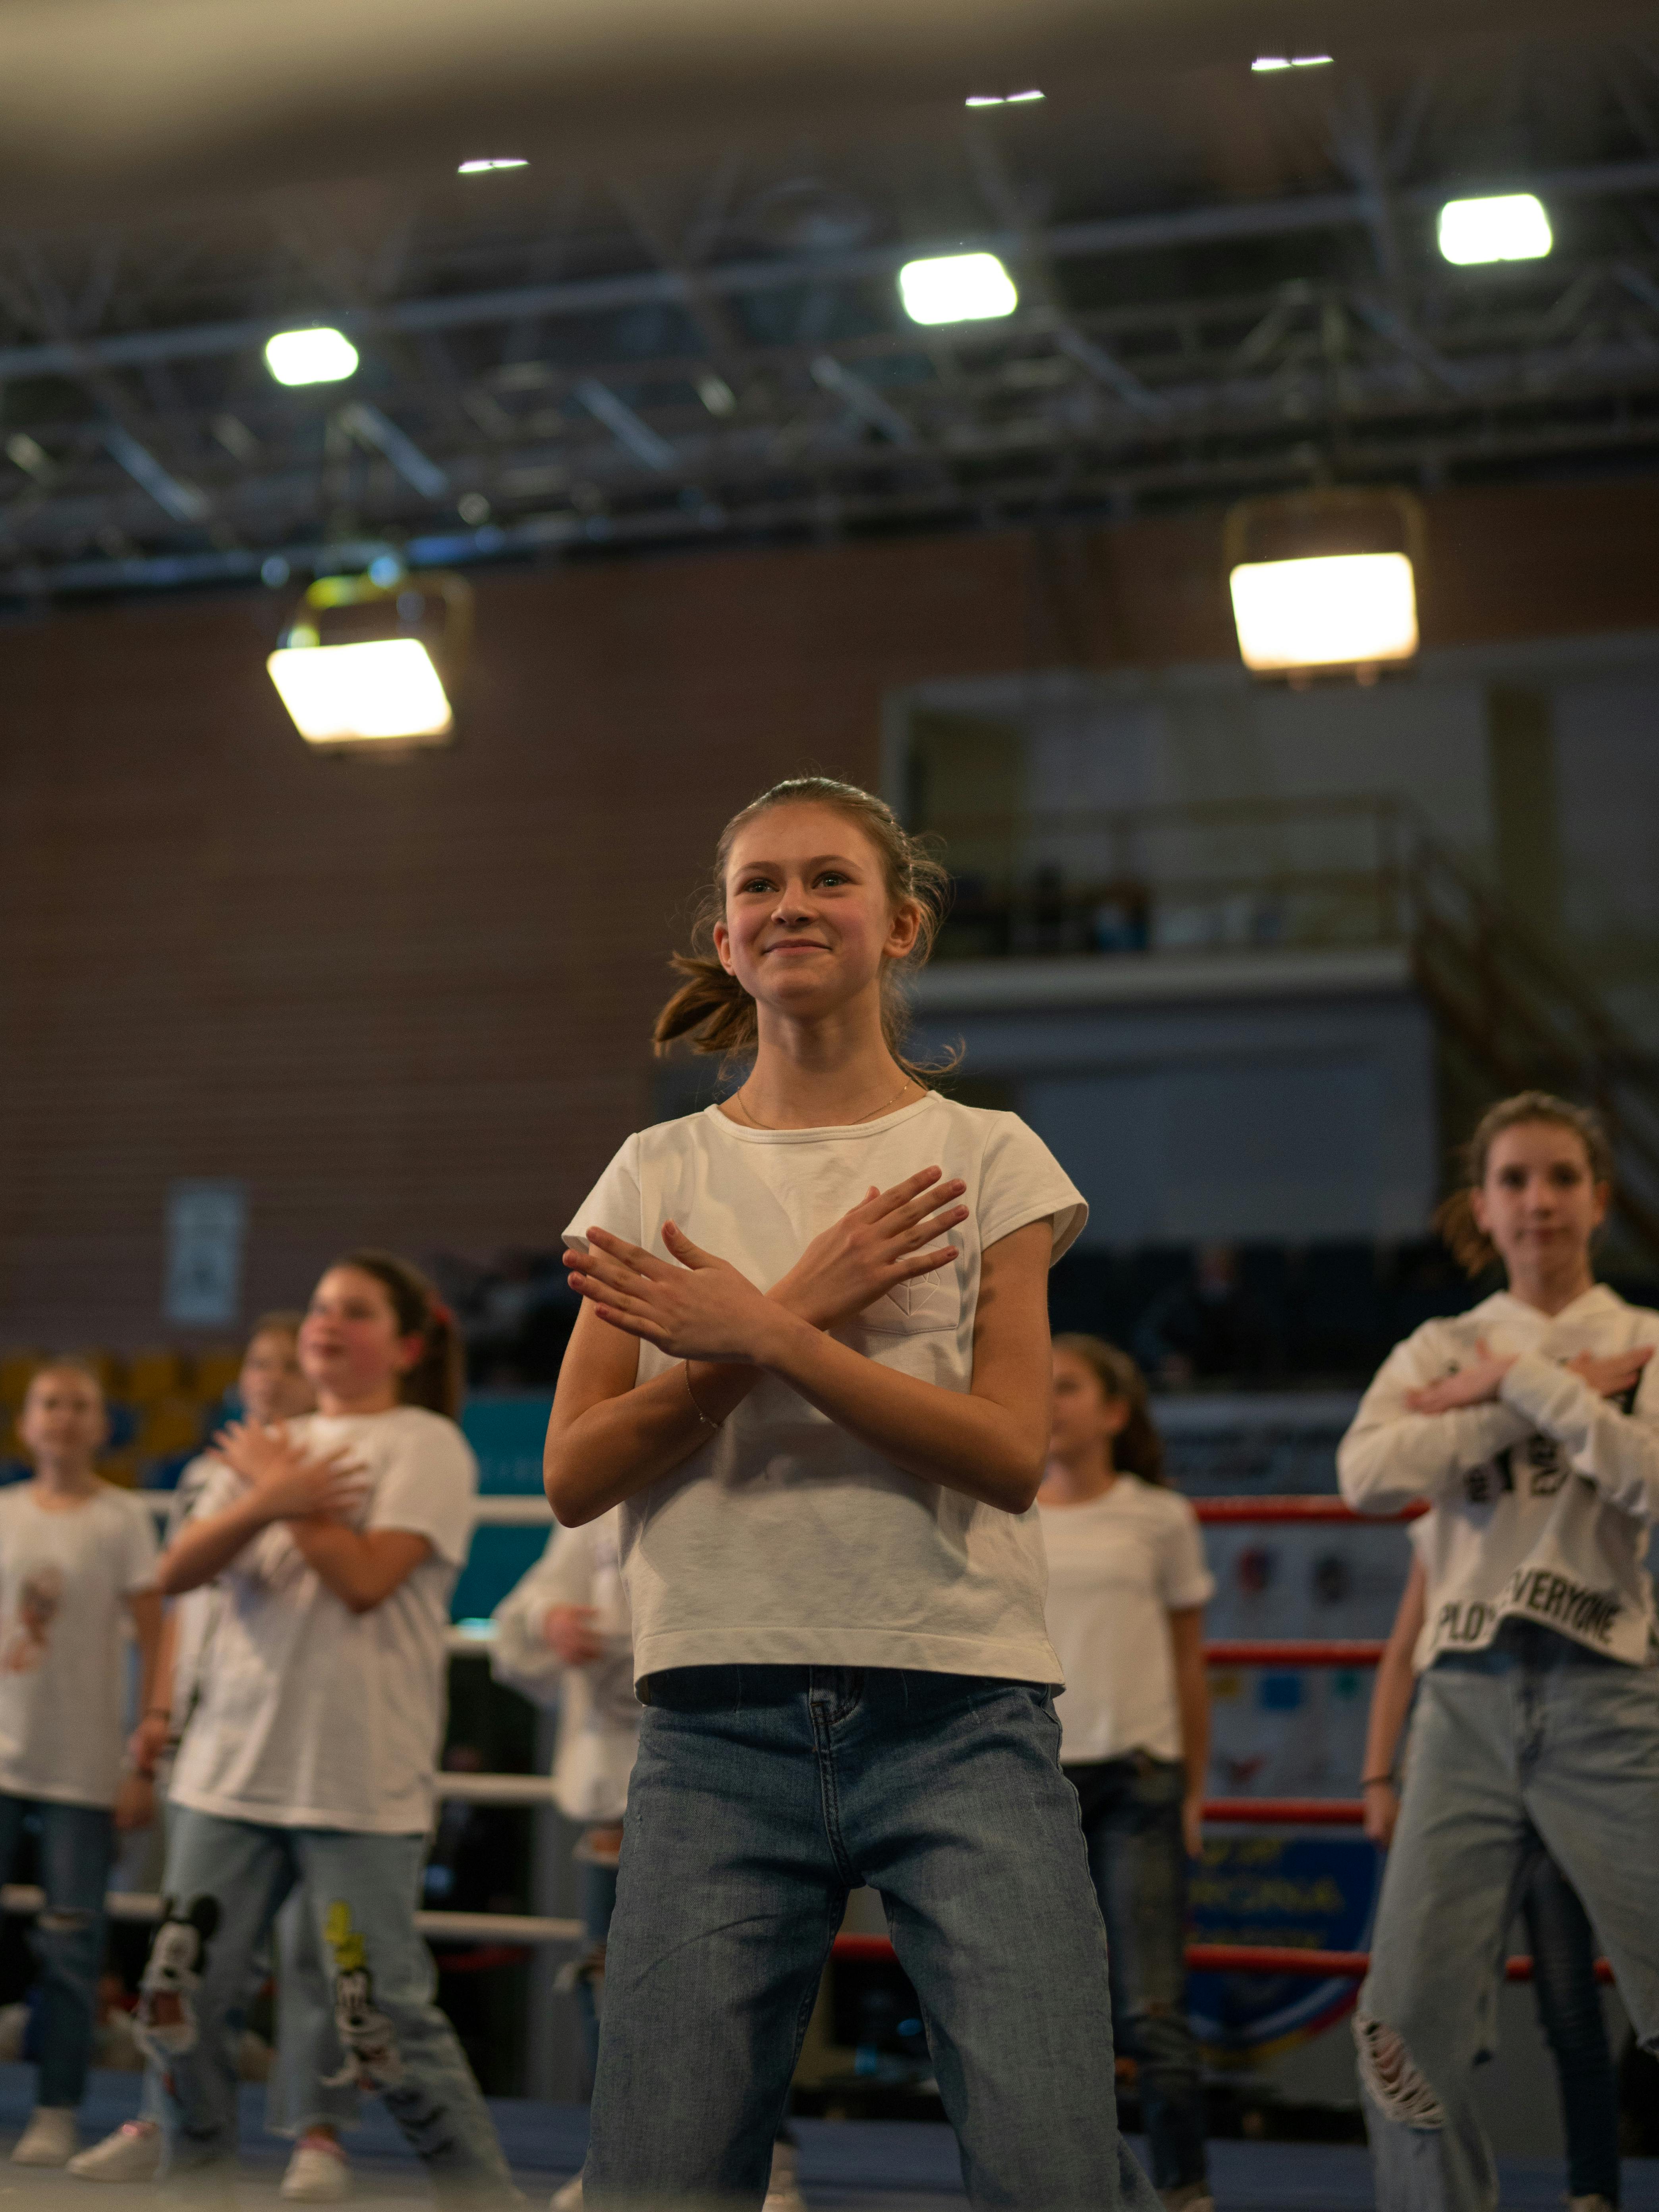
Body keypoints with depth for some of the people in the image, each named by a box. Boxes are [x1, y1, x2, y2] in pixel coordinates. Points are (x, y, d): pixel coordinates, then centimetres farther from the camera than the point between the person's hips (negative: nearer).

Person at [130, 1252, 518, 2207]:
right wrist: (268, 1500, -13)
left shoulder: (427, 1445, -2)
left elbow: (366, 1576, -16)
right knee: (183, 2001, 7)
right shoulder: (272, 1447, 17)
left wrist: (276, 1483, -5)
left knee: (388, 2021, -5)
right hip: (232, 1768, 6)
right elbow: (178, 1571, 5)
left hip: (359, 1780, -6)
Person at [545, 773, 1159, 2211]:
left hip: (963, 1711, -1)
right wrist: (804, 1308, -7)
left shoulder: (987, 1158, 6)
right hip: (721, 1718, 2)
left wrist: (762, 1334, -14)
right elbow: (575, 1477, 2)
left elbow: (1010, 1452, -5)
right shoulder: (659, 1173, 11)